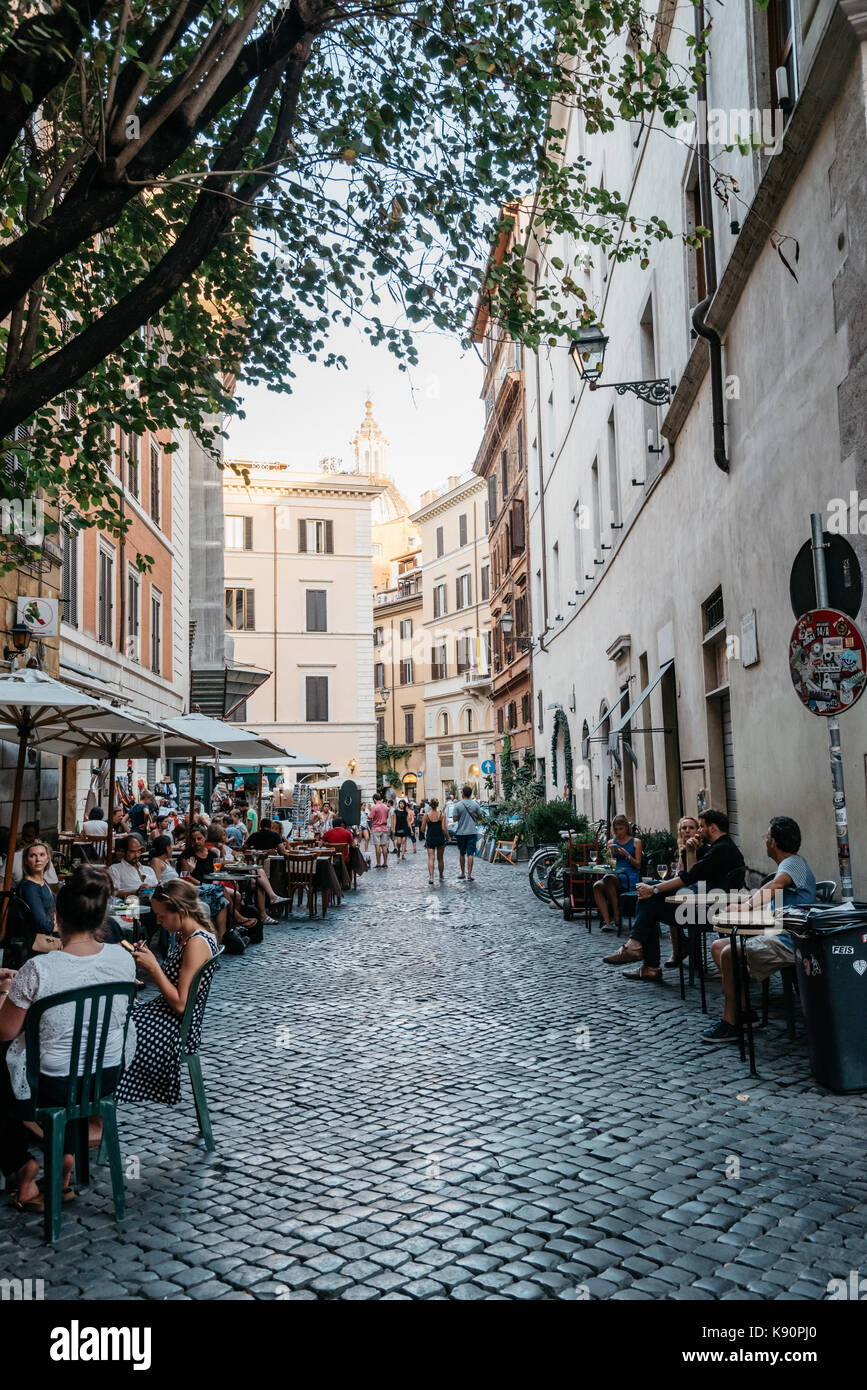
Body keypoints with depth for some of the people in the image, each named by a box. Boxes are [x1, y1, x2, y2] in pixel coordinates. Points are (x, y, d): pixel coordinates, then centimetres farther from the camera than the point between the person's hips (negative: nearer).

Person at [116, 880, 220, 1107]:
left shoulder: (197, 944, -22)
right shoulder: (183, 935, 8)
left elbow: (180, 1003, -22)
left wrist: (153, 967, -18)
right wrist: (148, 958, 2)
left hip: (177, 1028, -10)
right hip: (166, 1017, 10)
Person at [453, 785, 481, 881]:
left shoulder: (458, 805, -8)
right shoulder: (475, 804, -4)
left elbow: (455, 819, -7)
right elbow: (479, 817, 3)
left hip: (460, 832, 0)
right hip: (472, 832, 0)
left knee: (462, 854, 15)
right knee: (470, 854, -2)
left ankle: (462, 873, 24)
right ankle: (469, 875, -8)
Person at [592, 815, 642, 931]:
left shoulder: (635, 842, 10)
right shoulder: (611, 842, 20)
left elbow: (638, 865, 6)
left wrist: (627, 855, -9)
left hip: (630, 877, -4)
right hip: (614, 874, 4)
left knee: (608, 878, -36)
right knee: (597, 886, -30)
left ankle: (616, 917, -29)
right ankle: (607, 921, -36)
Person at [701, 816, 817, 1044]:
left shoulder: (793, 864, -13)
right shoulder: (789, 864, 21)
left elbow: (775, 886, -35)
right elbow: (770, 899, 21)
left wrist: (746, 906, -45)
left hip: (790, 942, -11)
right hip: (776, 935, 11)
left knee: (729, 954, -25)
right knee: (717, 946, 9)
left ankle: (730, 1023, -17)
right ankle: (743, 1010, 5)